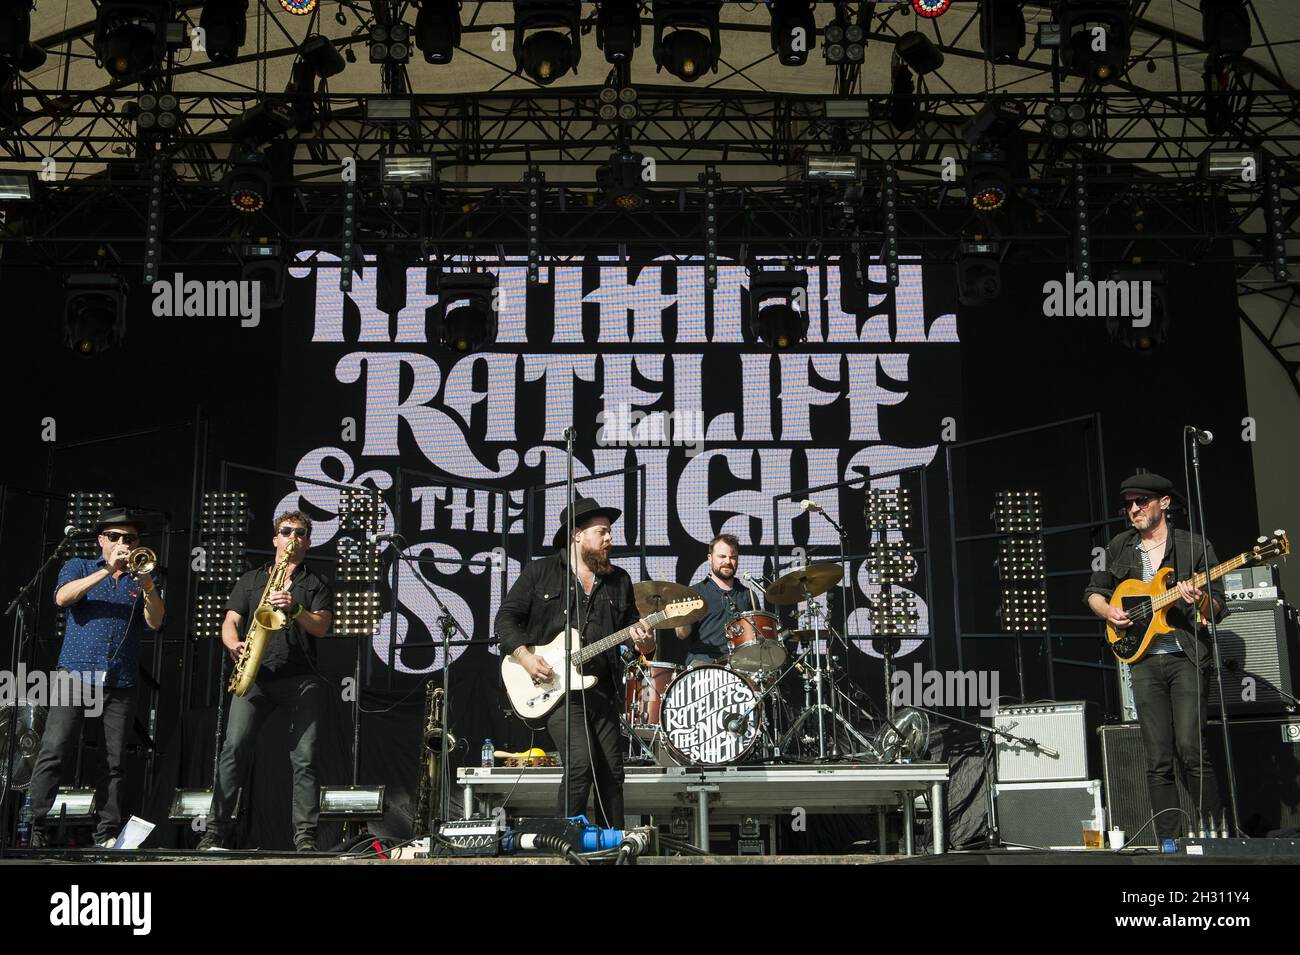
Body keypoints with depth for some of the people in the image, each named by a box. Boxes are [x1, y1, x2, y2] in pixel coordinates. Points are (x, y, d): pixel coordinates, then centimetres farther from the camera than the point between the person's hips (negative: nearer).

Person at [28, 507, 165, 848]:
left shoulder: (141, 580, 16)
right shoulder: (80, 567, 13)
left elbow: (155, 622, 0)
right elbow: (62, 597, -8)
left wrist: (147, 587, -18)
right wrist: (107, 570, -16)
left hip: (121, 683, 2)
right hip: (76, 674, -2)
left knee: (114, 761, 2)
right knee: (53, 752, -11)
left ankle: (108, 834, 6)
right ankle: (38, 828, -7)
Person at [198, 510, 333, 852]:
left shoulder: (316, 584, 15)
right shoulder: (250, 580, 20)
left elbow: (321, 627, 1)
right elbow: (230, 622, 10)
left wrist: (294, 608, -17)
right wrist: (234, 645, -11)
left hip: (301, 679, -1)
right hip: (254, 674, 1)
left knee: (304, 757, -6)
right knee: (234, 747, -11)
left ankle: (305, 836, -3)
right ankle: (215, 832, -7)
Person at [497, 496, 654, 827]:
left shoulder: (618, 580, 14)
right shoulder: (540, 572, 2)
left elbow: (632, 625, 17)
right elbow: (506, 617, 2)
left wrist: (643, 643, -7)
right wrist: (525, 656, -12)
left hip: (601, 689, 5)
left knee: (612, 773, 5)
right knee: (581, 761, -20)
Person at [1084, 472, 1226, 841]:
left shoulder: (1194, 546, 4)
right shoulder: (1119, 548, 14)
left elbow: (1218, 608, 2)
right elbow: (1094, 592, 22)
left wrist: (1200, 600, -19)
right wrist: (1109, 611, 2)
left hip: (1186, 656, -3)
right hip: (1144, 660, 3)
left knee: (1190, 748, -16)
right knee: (1158, 762, 1)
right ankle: (1170, 841, 6)